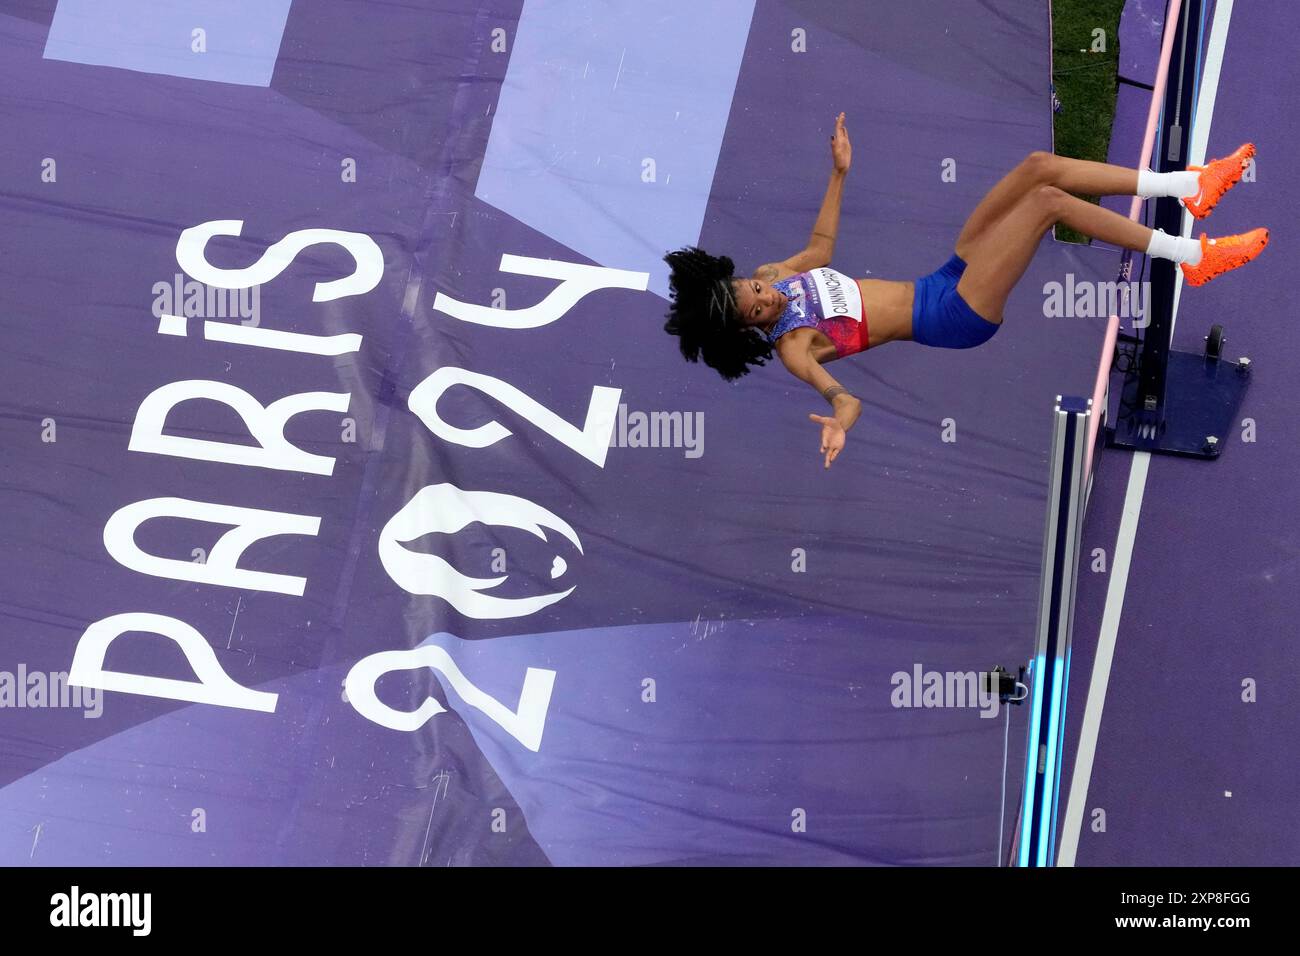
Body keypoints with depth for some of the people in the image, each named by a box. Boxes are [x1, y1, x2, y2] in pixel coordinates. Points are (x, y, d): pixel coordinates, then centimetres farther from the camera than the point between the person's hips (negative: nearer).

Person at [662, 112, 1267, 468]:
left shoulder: (772, 278, 2)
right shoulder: (790, 346, -21)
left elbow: (822, 243, 19)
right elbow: (832, 386, -37)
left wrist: (839, 172, 18)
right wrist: (841, 417, -60)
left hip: (942, 279, 9)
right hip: (954, 317, -9)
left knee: (1038, 167, -4)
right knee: (1047, 199, -22)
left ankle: (1188, 190, 5)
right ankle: (1191, 258, -10)